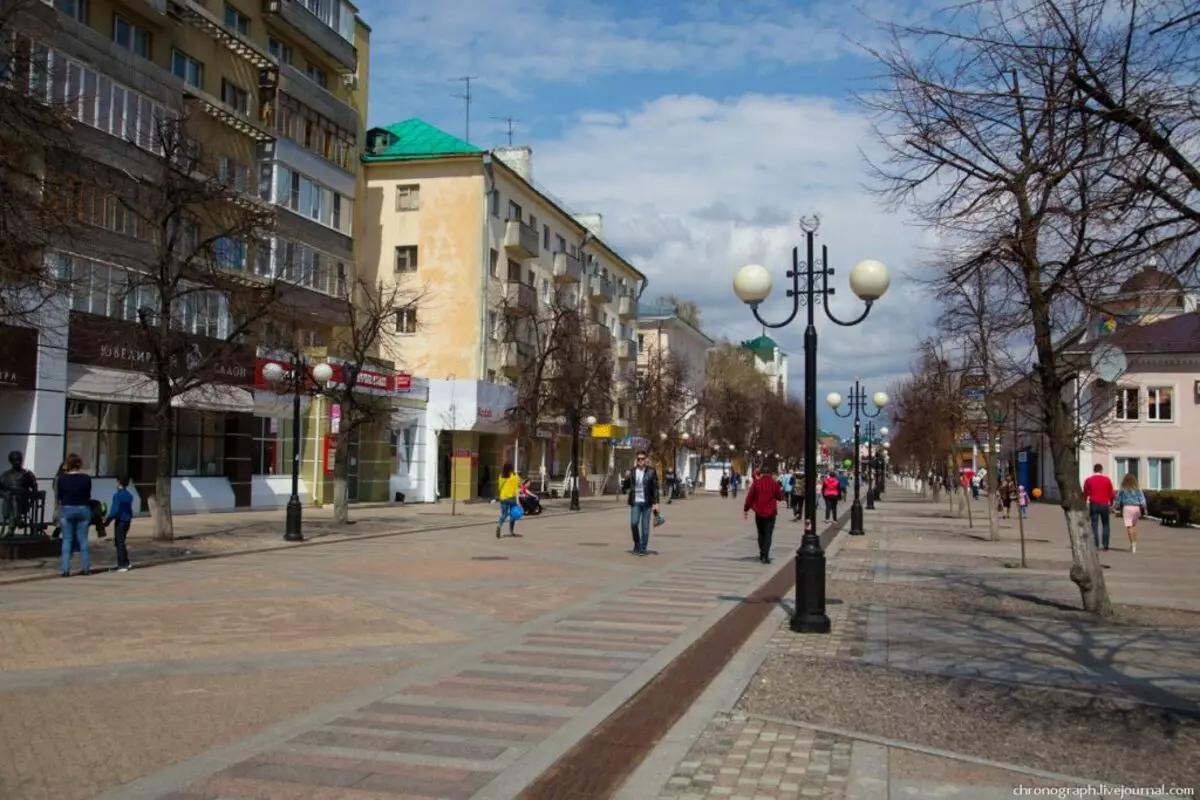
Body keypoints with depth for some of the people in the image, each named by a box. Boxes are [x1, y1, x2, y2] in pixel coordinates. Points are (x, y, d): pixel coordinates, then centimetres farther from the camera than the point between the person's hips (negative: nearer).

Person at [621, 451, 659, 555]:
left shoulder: (651, 471, -2)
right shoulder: (632, 471, 6)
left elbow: (655, 488, -2)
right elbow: (624, 488, 10)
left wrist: (656, 503, -9)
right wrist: (626, 478, -8)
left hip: (647, 503, -2)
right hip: (635, 502, 2)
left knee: (645, 526, 1)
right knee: (634, 523, -11)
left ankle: (643, 549, 11)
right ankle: (637, 544, 12)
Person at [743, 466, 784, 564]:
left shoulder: (756, 482, -3)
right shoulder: (774, 483, -3)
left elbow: (750, 497, -2)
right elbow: (780, 497, 5)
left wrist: (746, 509, 6)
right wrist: (781, 490, 25)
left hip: (759, 512, 1)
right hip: (770, 513, -1)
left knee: (761, 534, 17)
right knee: (768, 535, -1)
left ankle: (762, 554, 19)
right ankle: (765, 556, -14)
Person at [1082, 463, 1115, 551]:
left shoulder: (1088, 480, 0)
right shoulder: (1107, 480, 0)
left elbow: (1085, 494, 4)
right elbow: (1111, 493, 2)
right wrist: (1111, 504, 15)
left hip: (1093, 504, 0)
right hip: (1104, 505, 0)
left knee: (1094, 525, 2)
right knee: (1105, 525, 11)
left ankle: (1096, 545, -2)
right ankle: (1105, 544, 5)